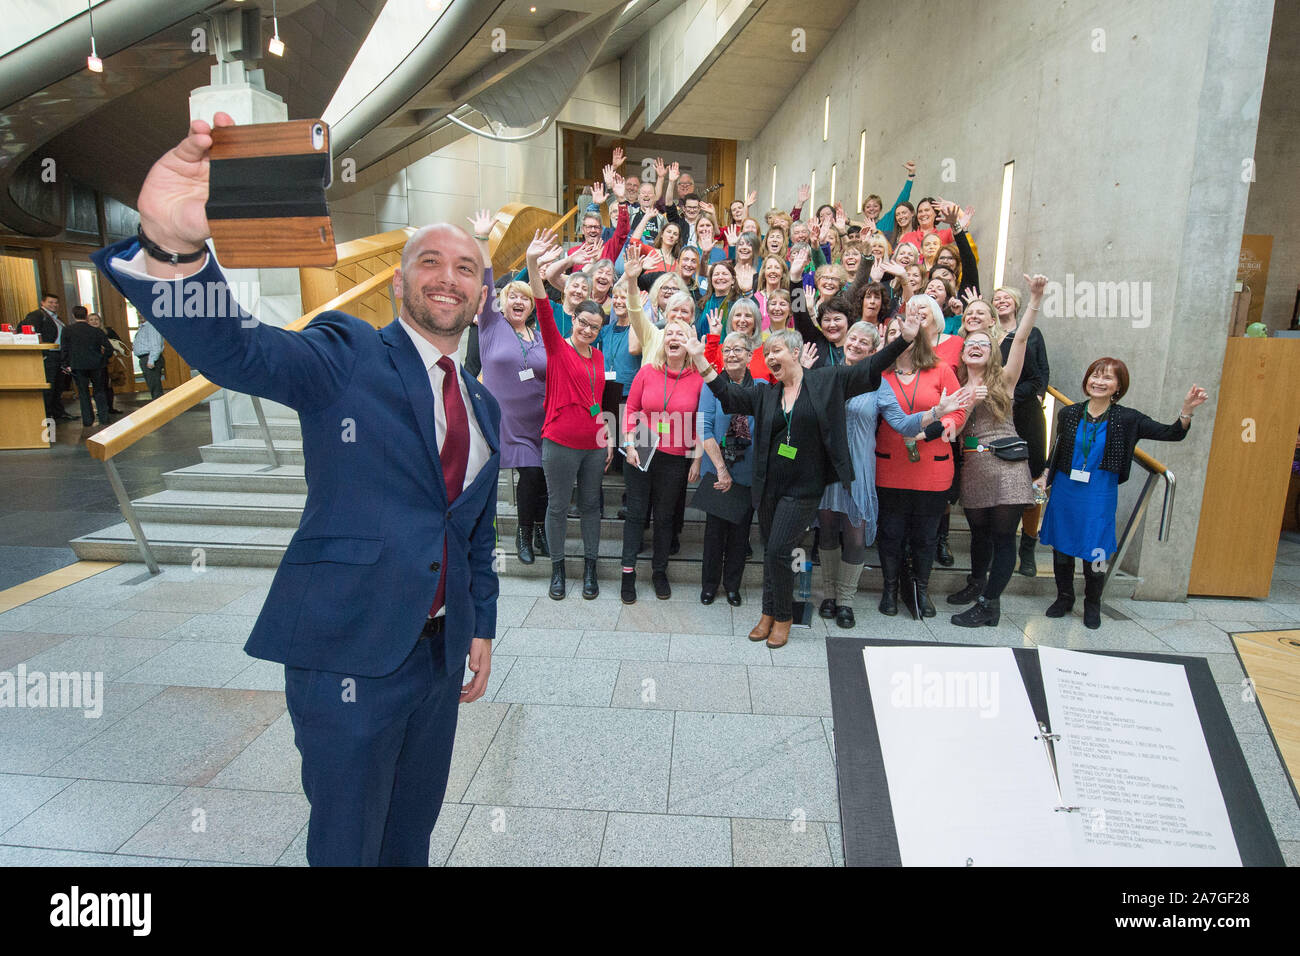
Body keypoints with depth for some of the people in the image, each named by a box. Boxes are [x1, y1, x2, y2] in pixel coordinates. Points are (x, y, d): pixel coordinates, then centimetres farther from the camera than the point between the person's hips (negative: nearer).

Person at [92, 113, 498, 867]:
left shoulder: (484, 404, 10)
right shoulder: (348, 355, -6)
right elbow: (232, 347, -25)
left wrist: (482, 627, 13)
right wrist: (175, 246, -44)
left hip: (441, 652, 5)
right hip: (350, 649, -5)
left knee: (413, 832, 22)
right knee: (346, 843, 12)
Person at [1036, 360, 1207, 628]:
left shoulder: (1127, 419, -6)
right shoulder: (1068, 413, 1)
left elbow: (1173, 434, -9)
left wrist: (1187, 409, -25)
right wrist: (1045, 477, 7)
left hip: (1099, 497, -2)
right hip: (1064, 492, 2)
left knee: (1095, 553, 1)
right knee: (1061, 547, 10)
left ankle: (1092, 605, 25)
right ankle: (1064, 598, 31)